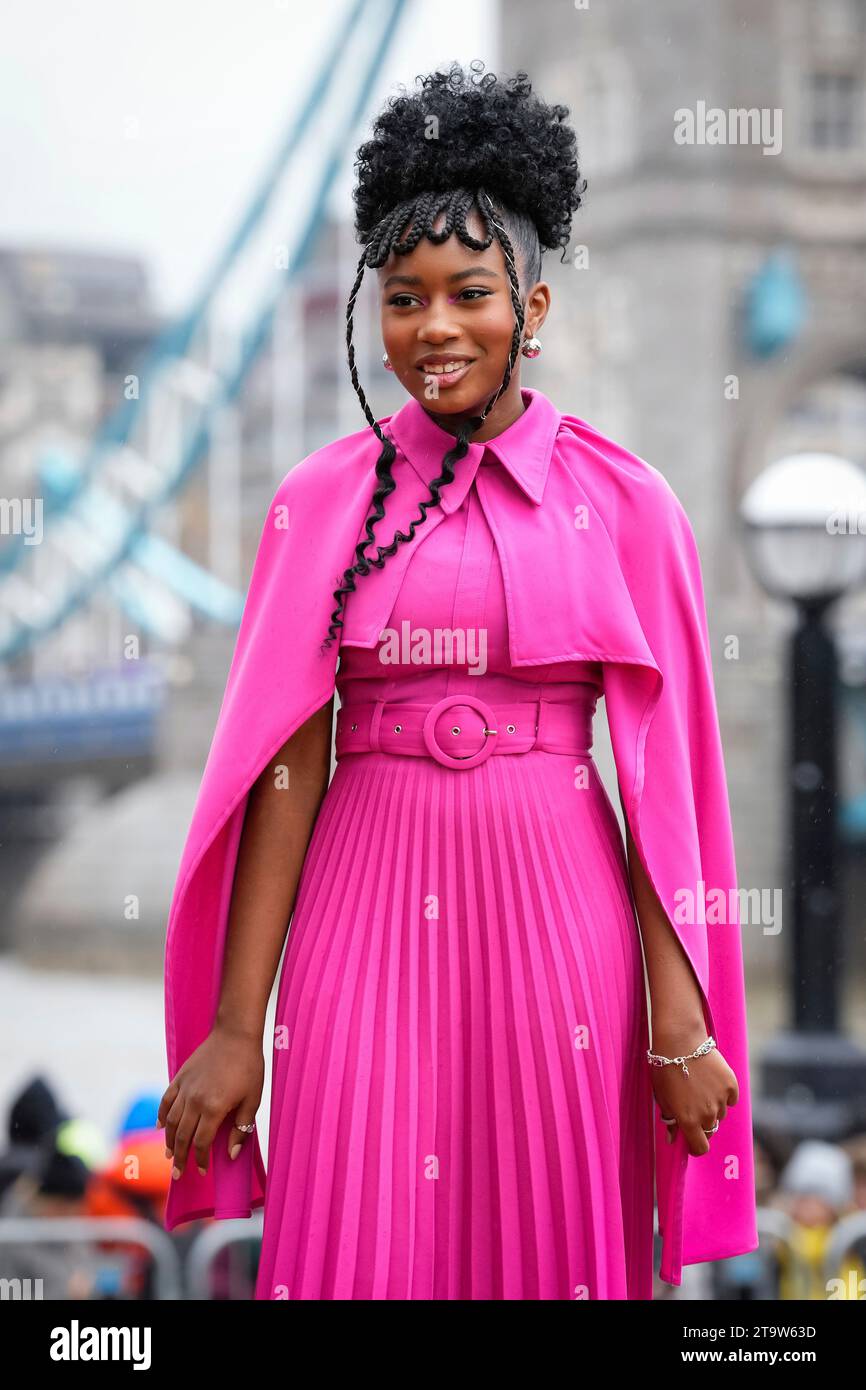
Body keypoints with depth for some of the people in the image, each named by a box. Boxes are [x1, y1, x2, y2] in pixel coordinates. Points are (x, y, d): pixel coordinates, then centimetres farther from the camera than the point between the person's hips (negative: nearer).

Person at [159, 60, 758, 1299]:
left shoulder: (625, 505, 2)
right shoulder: (325, 500, 4)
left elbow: (663, 775, 0)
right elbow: (285, 768, 2)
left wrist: (680, 1021, -7)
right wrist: (234, 1027, -2)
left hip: (556, 912, 0)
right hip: (368, 906, 1)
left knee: (553, 1243, 6)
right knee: (358, 1248, 0)